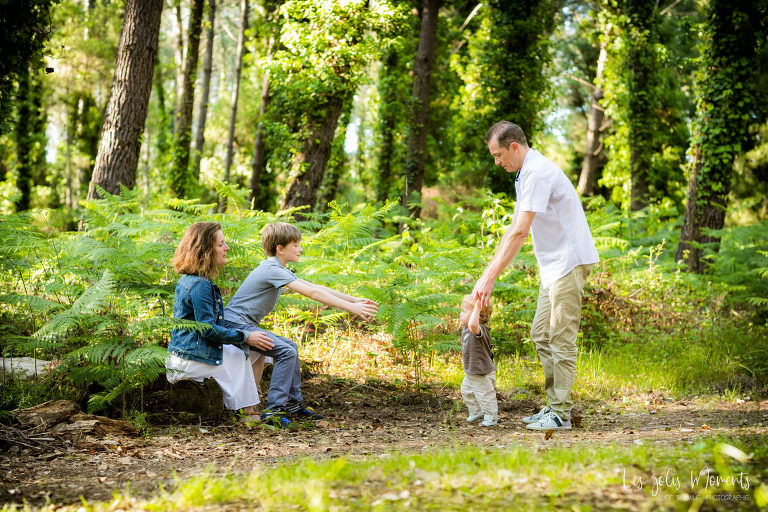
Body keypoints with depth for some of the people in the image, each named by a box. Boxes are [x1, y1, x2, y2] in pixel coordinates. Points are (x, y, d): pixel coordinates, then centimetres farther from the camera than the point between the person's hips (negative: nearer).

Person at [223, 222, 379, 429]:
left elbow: (315, 287, 14)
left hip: (245, 325, 11)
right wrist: (351, 308, -23)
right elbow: (311, 293, -23)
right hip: (235, 324, -11)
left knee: (290, 347, 17)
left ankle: (293, 404, 20)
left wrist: (355, 300, 8)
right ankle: (273, 410, -21)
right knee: (286, 352, -20)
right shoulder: (272, 270, -18)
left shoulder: (279, 270, 15)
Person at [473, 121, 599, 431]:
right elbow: (514, 229, 19)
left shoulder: (538, 173, -19)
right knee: (540, 335, 11)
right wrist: (487, 271, 14)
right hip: (553, 265, 10)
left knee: (561, 338, -8)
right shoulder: (524, 175, 15)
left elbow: (519, 232, -24)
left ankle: (560, 414, -5)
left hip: (570, 260, -10)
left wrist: (492, 277, -24)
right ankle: (554, 405, 17)